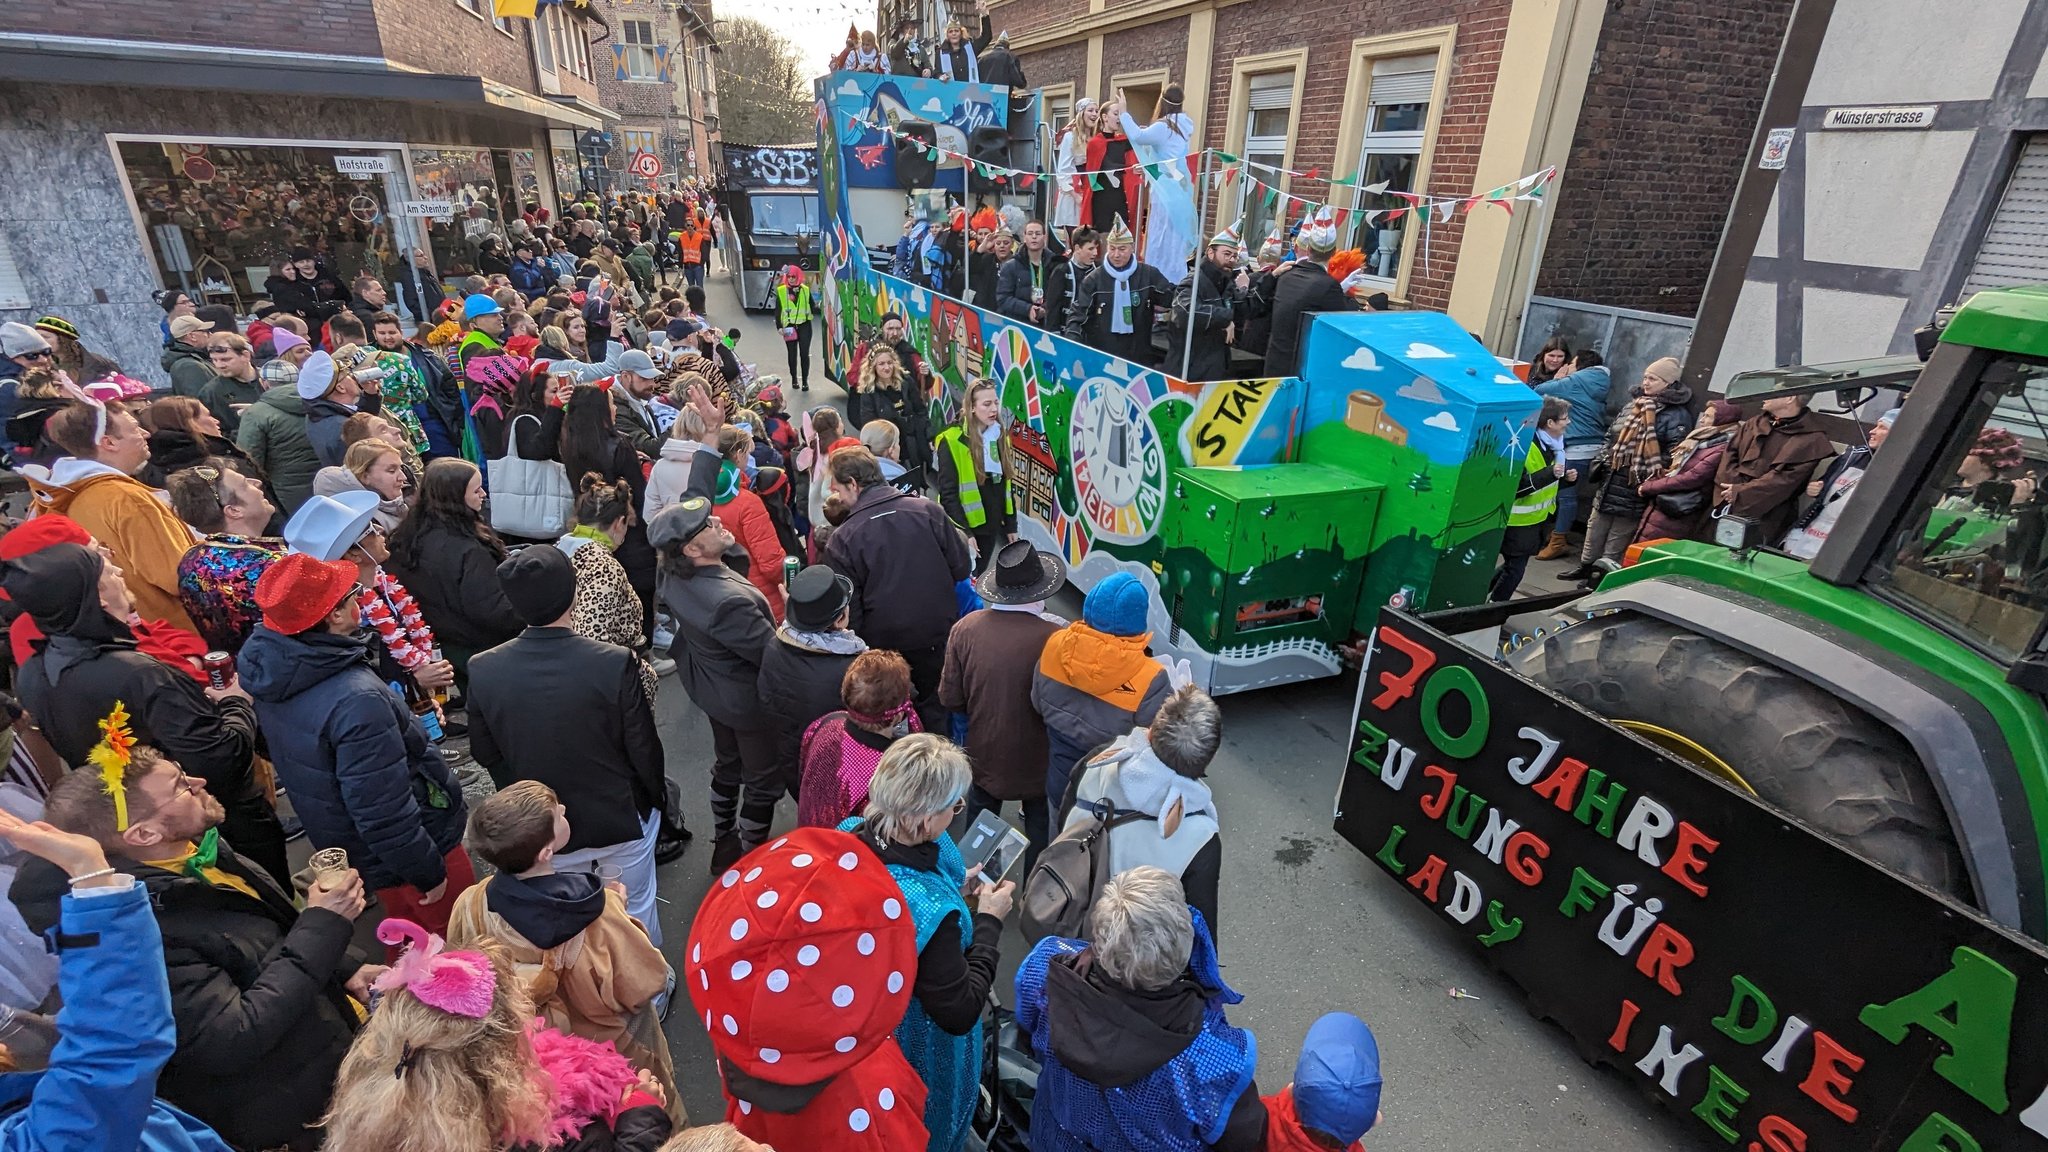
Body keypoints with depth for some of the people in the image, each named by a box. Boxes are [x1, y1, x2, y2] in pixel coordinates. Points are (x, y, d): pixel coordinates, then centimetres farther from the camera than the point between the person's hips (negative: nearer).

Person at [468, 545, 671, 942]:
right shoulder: (615, 663, -29)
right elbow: (643, 747, -18)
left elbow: (485, 754, -2)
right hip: (622, 817, -2)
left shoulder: (482, 670, -18)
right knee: (636, 910, 22)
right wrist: (653, 797, 3)